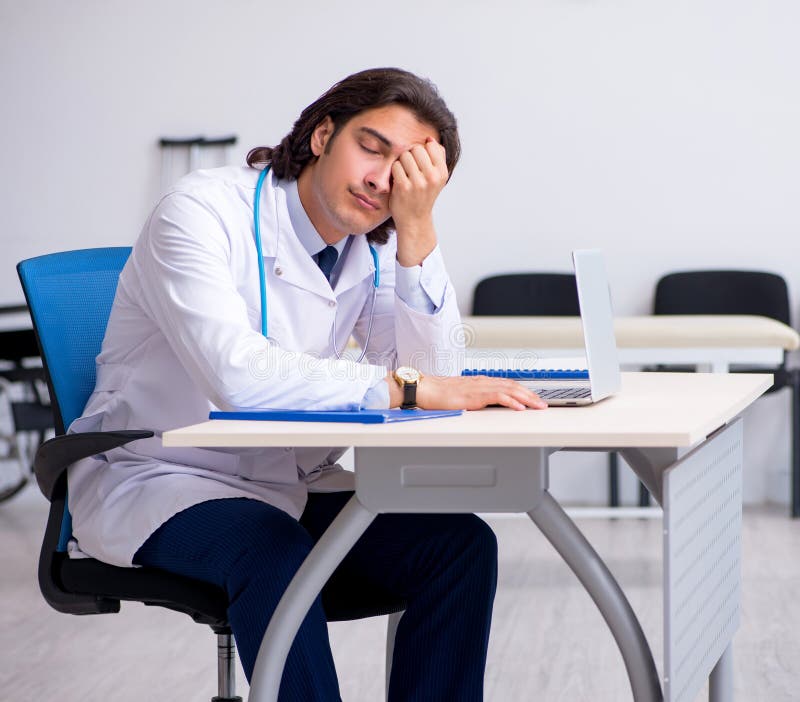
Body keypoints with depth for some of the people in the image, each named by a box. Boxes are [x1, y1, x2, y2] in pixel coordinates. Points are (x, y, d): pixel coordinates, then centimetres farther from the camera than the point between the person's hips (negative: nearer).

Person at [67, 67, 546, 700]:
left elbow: (435, 373, -11)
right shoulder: (204, 210, -19)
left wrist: (417, 230, -18)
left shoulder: (376, 246, 2)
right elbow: (237, 374, -35)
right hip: (155, 479, -6)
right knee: (275, 554, -36)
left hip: (291, 484, 6)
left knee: (461, 542, -14)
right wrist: (409, 387, -39)